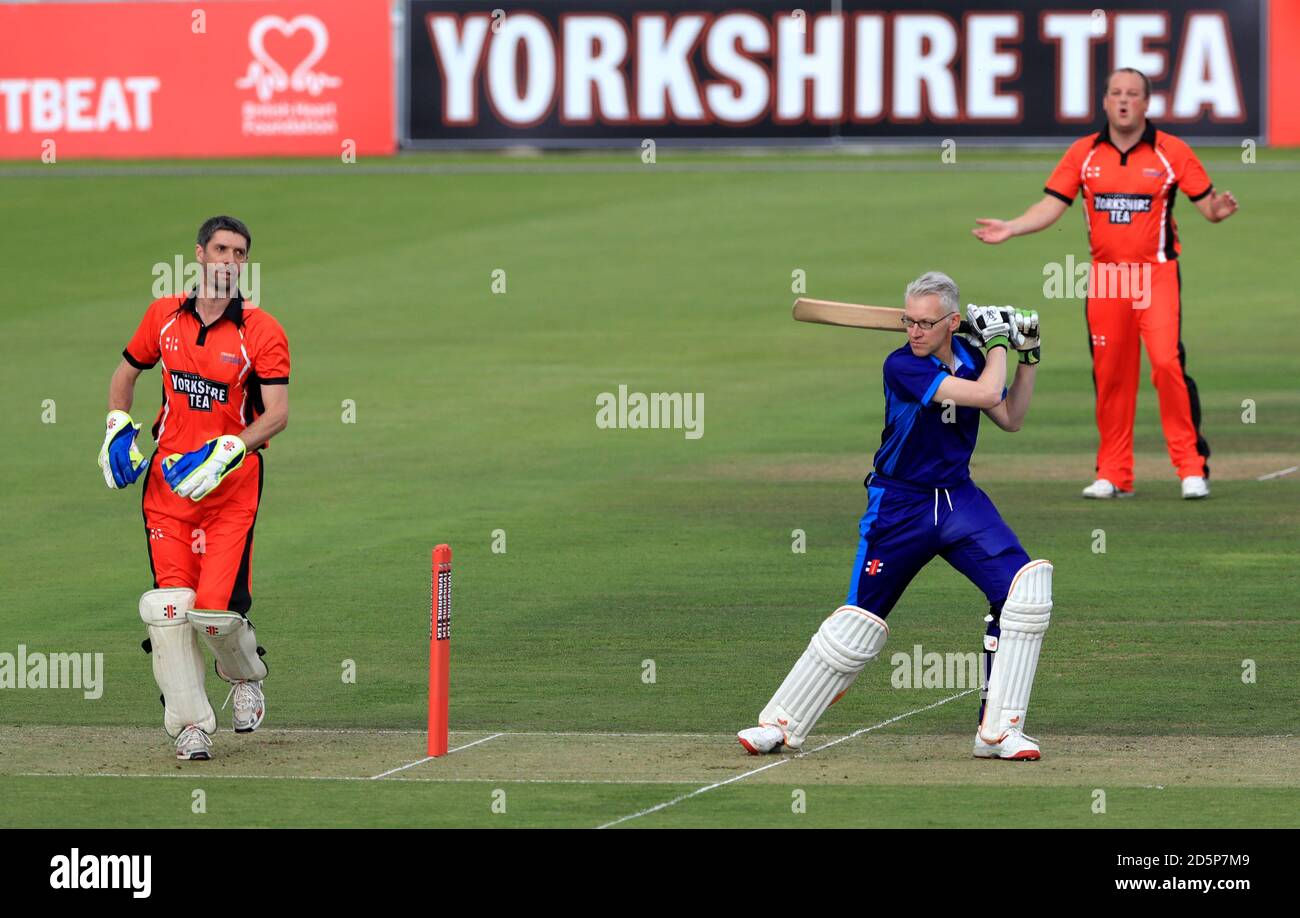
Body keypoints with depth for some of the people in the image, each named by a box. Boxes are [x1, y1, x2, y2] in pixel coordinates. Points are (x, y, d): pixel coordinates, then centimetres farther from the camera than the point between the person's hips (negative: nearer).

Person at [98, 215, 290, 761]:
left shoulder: (262, 332, -5)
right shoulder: (164, 316, 6)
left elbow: (277, 413, -11)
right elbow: (127, 371, 22)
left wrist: (224, 454, -23)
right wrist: (117, 429, 7)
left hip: (232, 486, -3)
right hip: (166, 479, 3)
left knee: (216, 609, -10)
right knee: (169, 603, -8)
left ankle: (245, 674, 24)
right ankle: (189, 723, 1)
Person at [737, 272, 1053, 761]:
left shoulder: (969, 357, 1)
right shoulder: (902, 366, -19)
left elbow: (1010, 418, 13)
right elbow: (985, 394, -27)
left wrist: (1028, 357, 5)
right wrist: (998, 341, -12)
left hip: (960, 500, 5)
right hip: (899, 506, -5)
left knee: (1026, 586, -14)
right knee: (860, 619, -5)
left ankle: (998, 731, -9)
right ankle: (781, 723, 11)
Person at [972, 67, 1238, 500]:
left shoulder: (1172, 151, 0)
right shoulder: (1083, 153, 7)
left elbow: (1205, 202, 0)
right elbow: (1052, 205, 5)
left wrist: (1217, 209, -23)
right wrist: (1010, 228, -8)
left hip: (1156, 276, -3)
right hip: (1105, 278, 3)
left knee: (1167, 363, -17)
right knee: (1109, 374, 5)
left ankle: (1193, 468, -10)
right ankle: (1113, 476, 13)